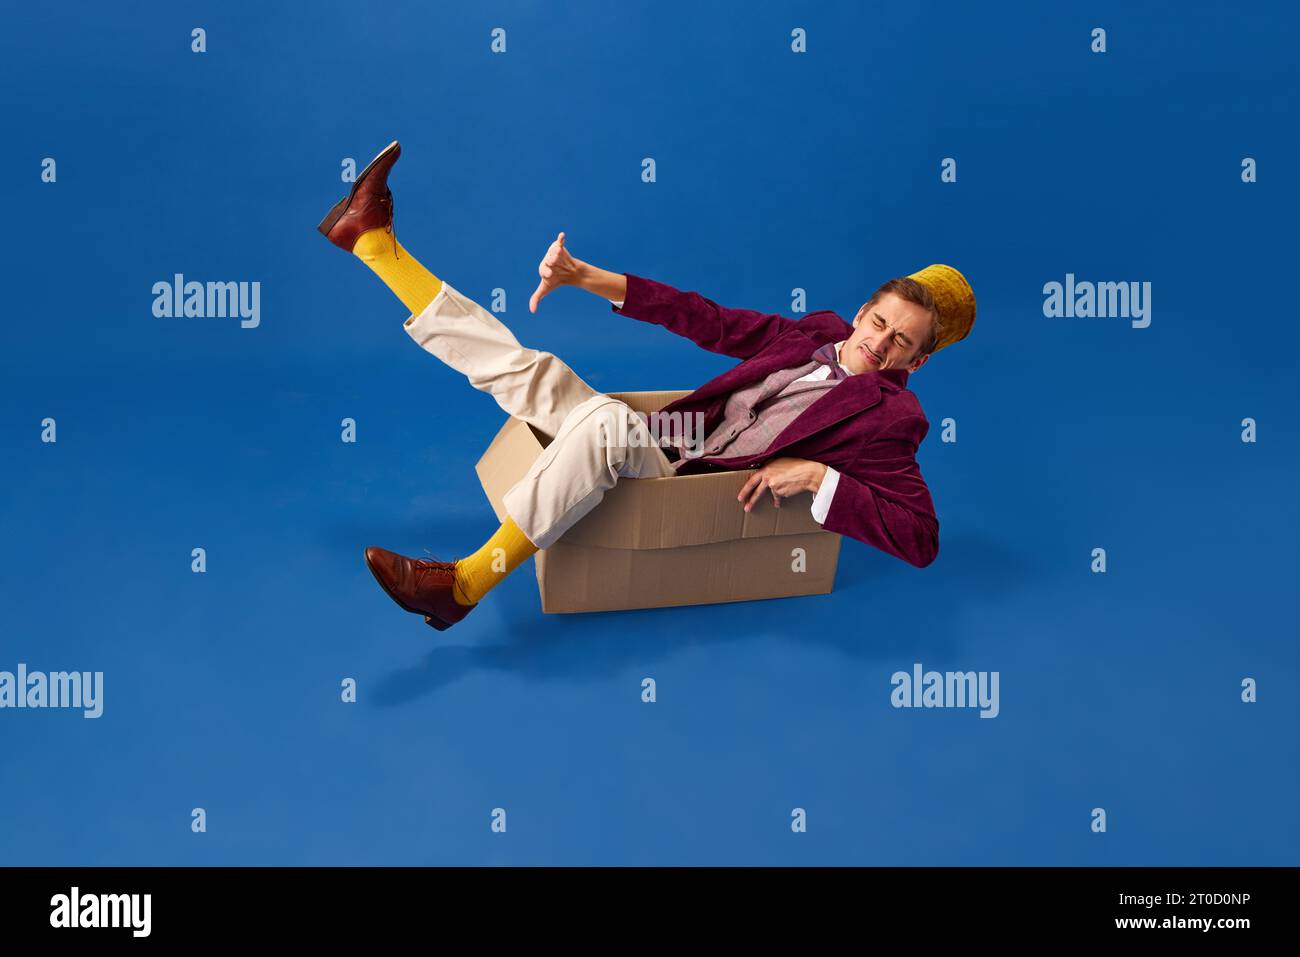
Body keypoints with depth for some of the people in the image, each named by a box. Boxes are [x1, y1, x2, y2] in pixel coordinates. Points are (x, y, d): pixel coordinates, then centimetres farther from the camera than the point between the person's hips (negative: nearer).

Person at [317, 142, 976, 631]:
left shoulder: (891, 416, -6)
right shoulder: (819, 333, 11)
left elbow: (921, 539, -16)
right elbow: (707, 320, 9)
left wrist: (816, 475, -23)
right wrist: (583, 276, 2)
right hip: (652, 454, 6)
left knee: (608, 419, -34)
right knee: (532, 370, -7)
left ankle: (465, 585, -33)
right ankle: (373, 238, 0)